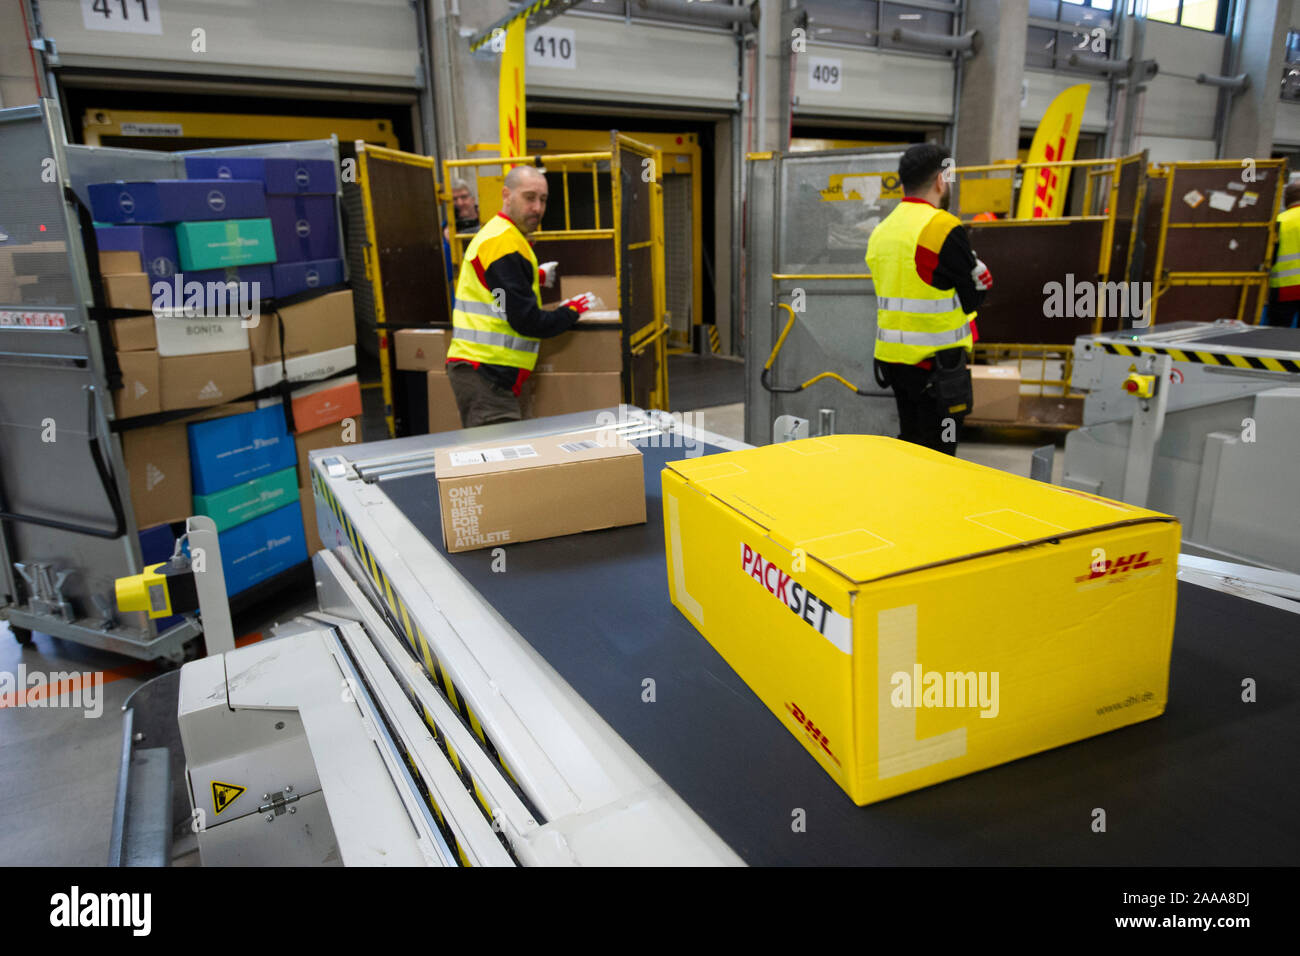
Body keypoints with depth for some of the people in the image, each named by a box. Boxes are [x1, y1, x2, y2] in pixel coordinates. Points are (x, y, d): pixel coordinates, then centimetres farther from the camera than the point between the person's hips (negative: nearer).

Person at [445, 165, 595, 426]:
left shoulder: (494, 233, 19)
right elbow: (527, 322, -18)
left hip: (482, 372, 11)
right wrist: (571, 311, -3)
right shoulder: (505, 243, -14)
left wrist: (535, 277, 32)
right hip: (486, 374, -11)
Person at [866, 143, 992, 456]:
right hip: (936, 362, -8)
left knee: (909, 445, 19)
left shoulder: (881, 231, 10)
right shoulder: (944, 229, -15)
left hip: (891, 356, 8)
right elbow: (978, 290, -7)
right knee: (937, 457, 0)